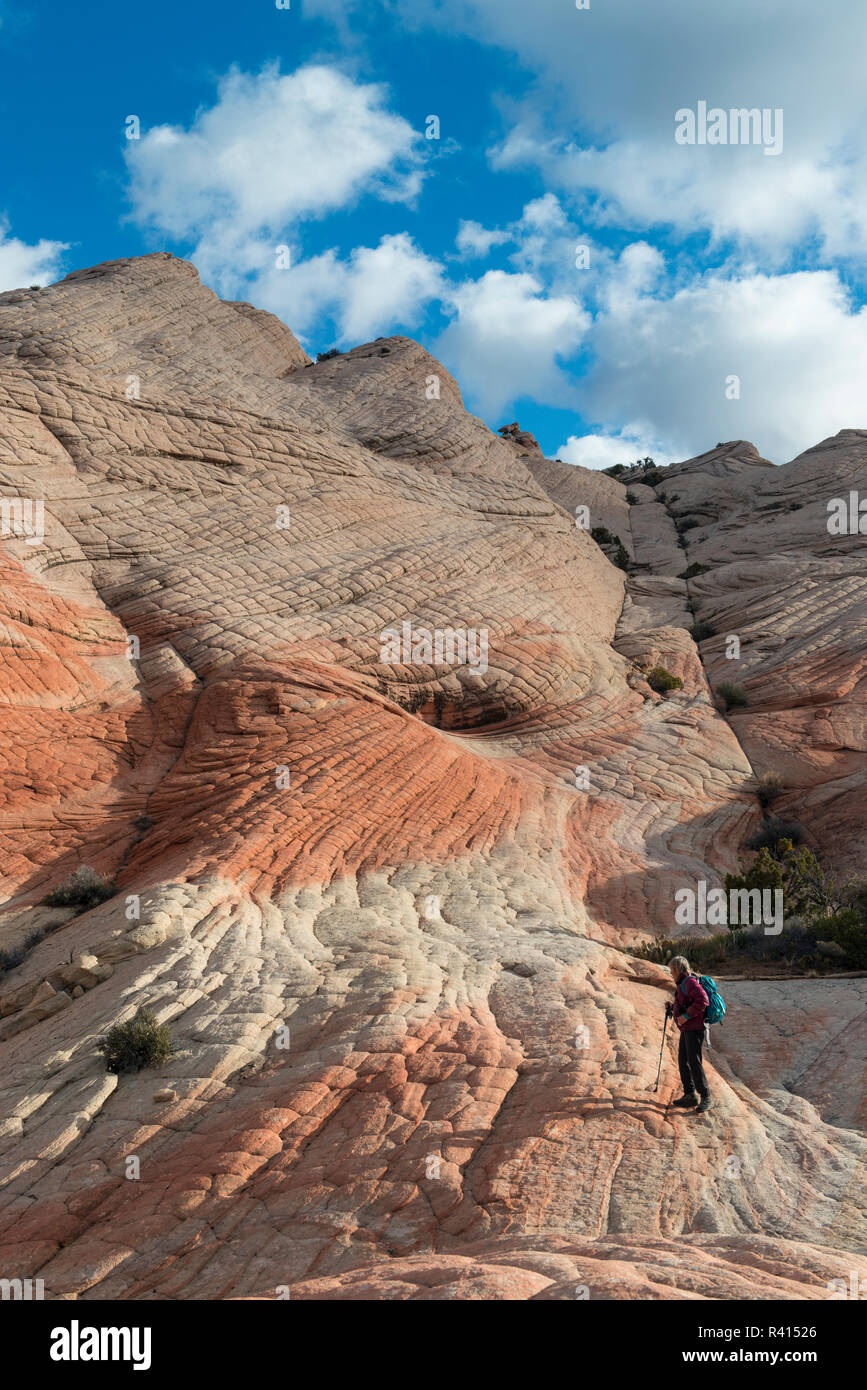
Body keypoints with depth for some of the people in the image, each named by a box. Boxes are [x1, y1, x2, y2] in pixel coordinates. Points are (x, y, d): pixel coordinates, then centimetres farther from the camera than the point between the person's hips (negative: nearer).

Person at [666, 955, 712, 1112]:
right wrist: (672, 1008, 13)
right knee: (683, 1060, 12)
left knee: (694, 1062, -11)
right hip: (686, 1029, 11)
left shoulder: (690, 982, -14)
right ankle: (690, 1095, 18)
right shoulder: (682, 984, 18)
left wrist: (686, 1016, -23)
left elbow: (702, 1001, -27)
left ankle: (705, 1098, -6)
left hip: (694, 1028, -11)